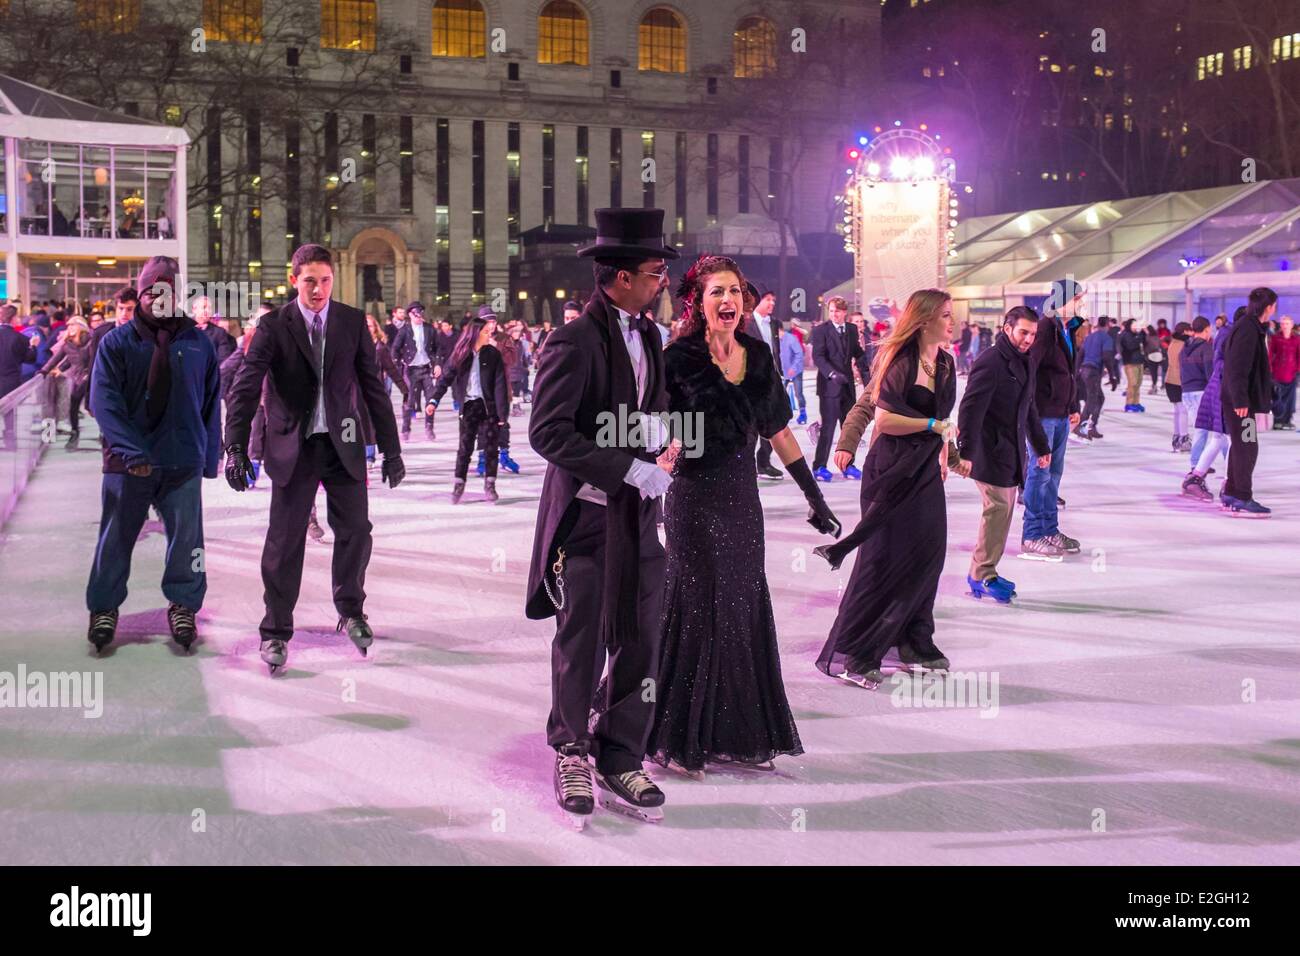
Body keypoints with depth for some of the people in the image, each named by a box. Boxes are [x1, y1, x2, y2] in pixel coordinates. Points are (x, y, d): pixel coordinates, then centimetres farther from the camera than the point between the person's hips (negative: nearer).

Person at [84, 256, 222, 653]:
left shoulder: (198, 344, 5)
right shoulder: (117, 342, -1)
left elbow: (212, 404, 10)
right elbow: (104, 401, -8)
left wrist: (210, 456, 6)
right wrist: (132, 451, -18)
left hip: (184, 463, 1)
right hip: (129, 462, -1)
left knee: (187, 538, 5)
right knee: (116, 538, 7)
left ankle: (184, 605, 21)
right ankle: (103, 608, 21)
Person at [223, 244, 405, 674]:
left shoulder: (353, 322, 1)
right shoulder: (274, 326, -5)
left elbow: (373, 386, 3)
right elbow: (245, 387, -11)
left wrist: (391, 449, 2)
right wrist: (236, 448, -21)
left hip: (343, 444, 2)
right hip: (293, 445, -2)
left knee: (355, 530, 6)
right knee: (284, 540, 2)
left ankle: (350, 610, 29)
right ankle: (276, 631, 14)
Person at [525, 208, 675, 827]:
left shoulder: (648, 335, 10)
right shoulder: (576, 341, -15)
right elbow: (548, 432, -19)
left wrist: (662, 435, -2)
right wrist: (629, 468, -21)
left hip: (639, 517, 7)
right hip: (586, 517, -7)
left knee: (641, 644, 8)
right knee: (581, 646, 7)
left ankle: (620, 763, 21)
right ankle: (571, 752, 28)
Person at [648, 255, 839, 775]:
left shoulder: (759, 355, 5)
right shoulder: (680, 359, -10)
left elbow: (779, 432, 12)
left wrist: (815, 497, 13)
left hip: (743, 499, 6)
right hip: (696, 500, -5)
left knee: (745, 613, 11)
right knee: (699, 611, 1)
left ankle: (739, 734, 24)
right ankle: (682, 738, 17)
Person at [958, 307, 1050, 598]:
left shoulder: (1023, 363, 14)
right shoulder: (989, 362, -15)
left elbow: (1029, 410, 24)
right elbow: (970, 410, -20)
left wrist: (1041, 446, 28)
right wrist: (966, 452, -25)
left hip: (1011, 453, 9)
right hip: (990, 451, -9)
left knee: (1005, 508, 11)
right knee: (998, 507, -8)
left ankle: (985, 572, 20)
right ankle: (981, 575, 2)